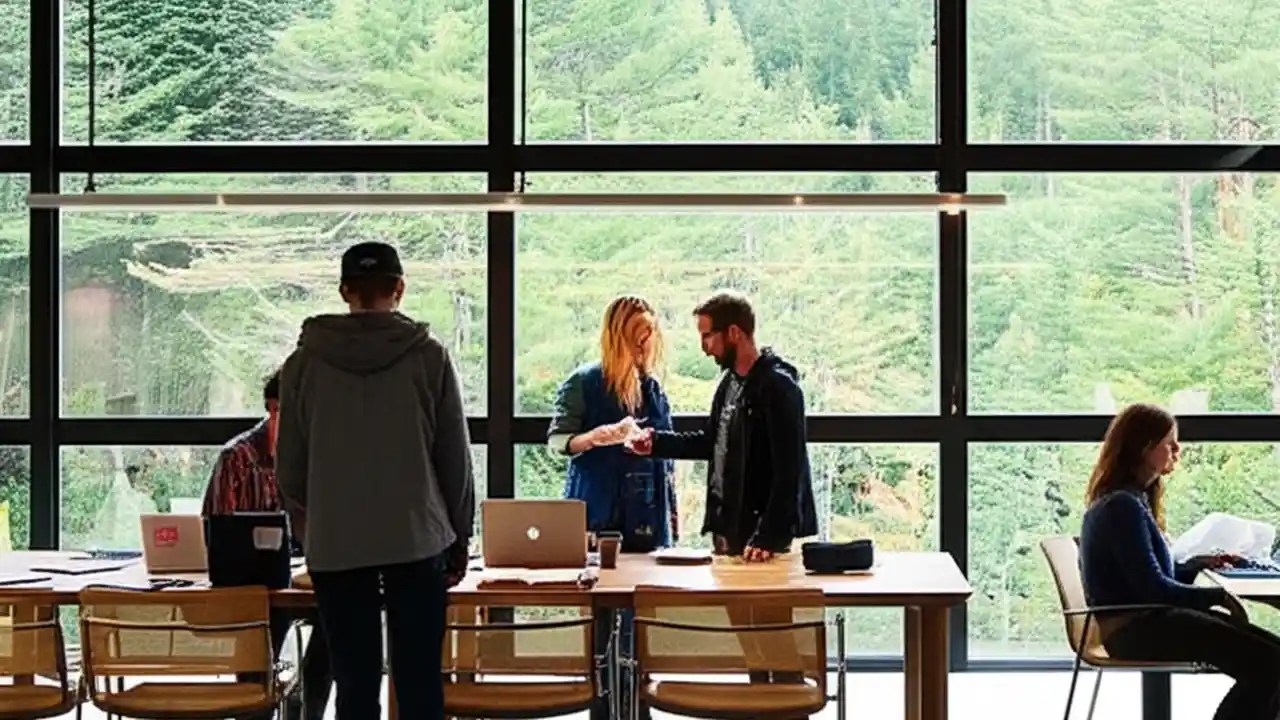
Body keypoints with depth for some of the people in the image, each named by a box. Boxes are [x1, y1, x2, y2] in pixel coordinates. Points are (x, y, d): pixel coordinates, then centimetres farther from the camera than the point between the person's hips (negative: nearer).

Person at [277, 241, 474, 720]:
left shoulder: (304, 361, 0)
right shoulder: (428, 356, -3)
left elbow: (290, 465, 4)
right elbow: (455, 458, 0)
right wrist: (460, 538, 11)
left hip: (335, 545, 1)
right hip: (416, 539, -1)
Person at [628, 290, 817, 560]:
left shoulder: (778, 386, -15)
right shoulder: (730, 381, 12)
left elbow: (788, 470, -20)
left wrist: (769, 538, -23)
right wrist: (656, 442, 11)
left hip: (758, 532, -9)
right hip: (726, 527, 9)